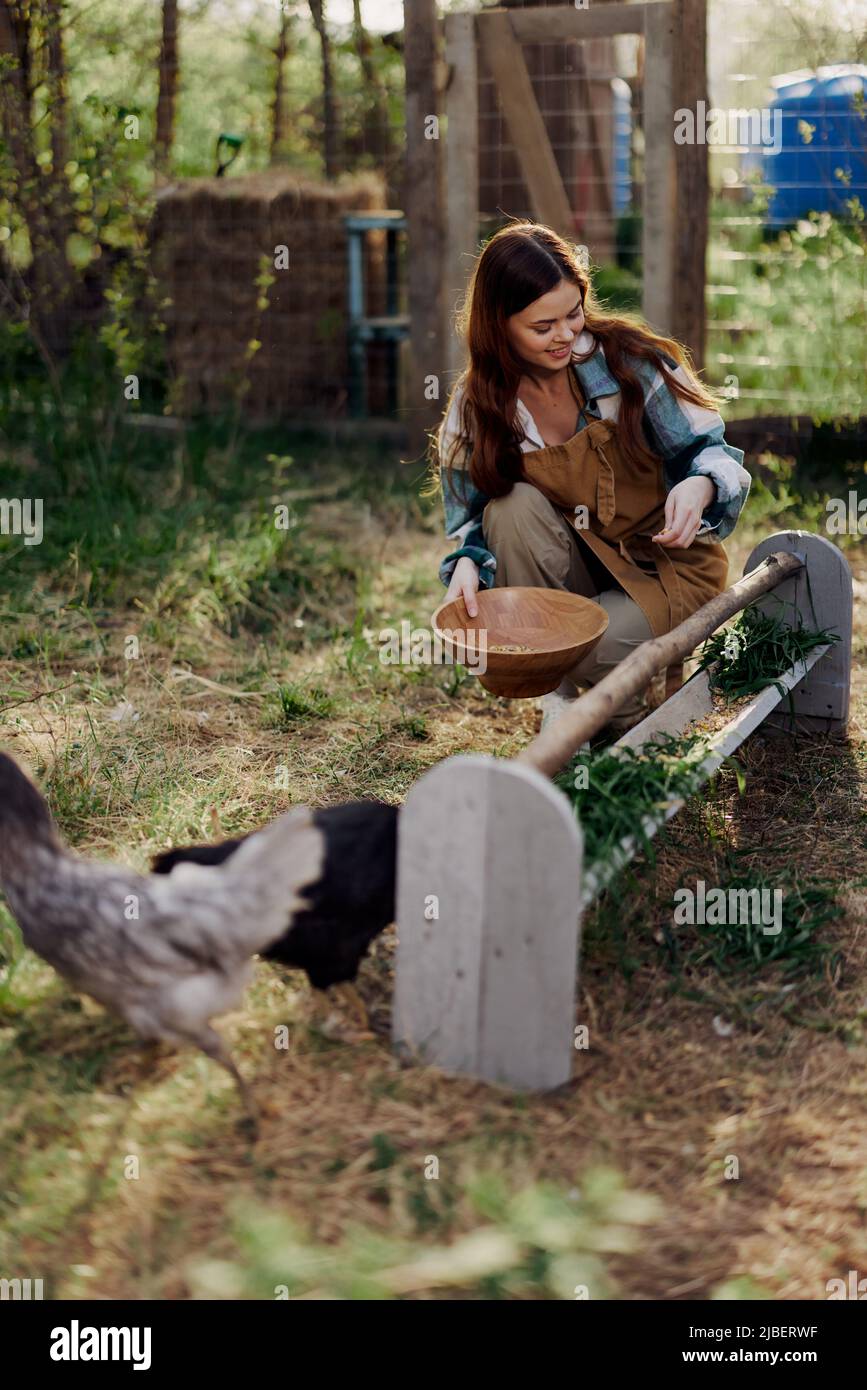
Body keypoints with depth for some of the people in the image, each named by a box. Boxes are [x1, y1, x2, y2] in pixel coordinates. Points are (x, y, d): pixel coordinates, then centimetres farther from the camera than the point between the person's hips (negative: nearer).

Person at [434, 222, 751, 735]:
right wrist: (466, 563, -26)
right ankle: (558, 695, -13)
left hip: (667, 563, -3)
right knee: (513, 503, -28)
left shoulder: (631, 360, -14)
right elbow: (470, 519, -2)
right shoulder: (477, 406, -7)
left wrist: (700, 486, -33)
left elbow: (708, 448, -8)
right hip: (573, 568, 3)